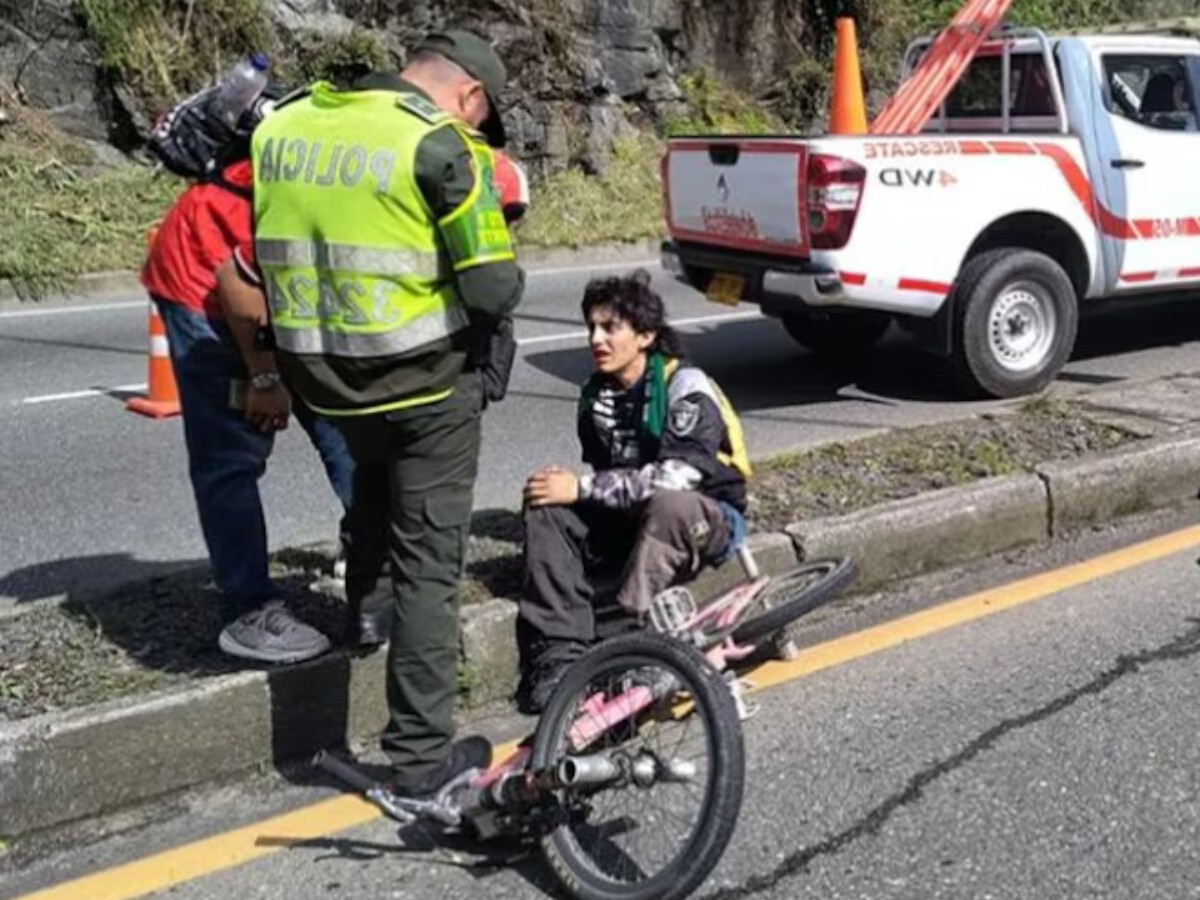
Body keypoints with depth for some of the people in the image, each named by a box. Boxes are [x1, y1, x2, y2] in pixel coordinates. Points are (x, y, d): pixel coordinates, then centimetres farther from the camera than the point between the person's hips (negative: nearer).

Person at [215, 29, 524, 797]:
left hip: (323, 377, 5)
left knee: (376, 464, 38)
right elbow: (495, 290, -15)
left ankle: (368, 600, 37)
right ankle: (421, 756, 13)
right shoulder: (440, 144, -14)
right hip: (428, 379, -5)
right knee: (429, 562, 7)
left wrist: (265, 374, 17)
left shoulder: (283, 127, 5)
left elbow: (235, 271, 7)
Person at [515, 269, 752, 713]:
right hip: (636, 519, 6)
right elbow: (608, 478, 10)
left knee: (668, 504, -40)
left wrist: (582, 488, -27)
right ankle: (558, 649, -26)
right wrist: (567, 485, -13)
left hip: (708, 518, -6)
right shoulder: (596, 393, 4)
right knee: (545, 504, -17)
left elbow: (676, 476, -29)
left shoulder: (686, 386, -17)